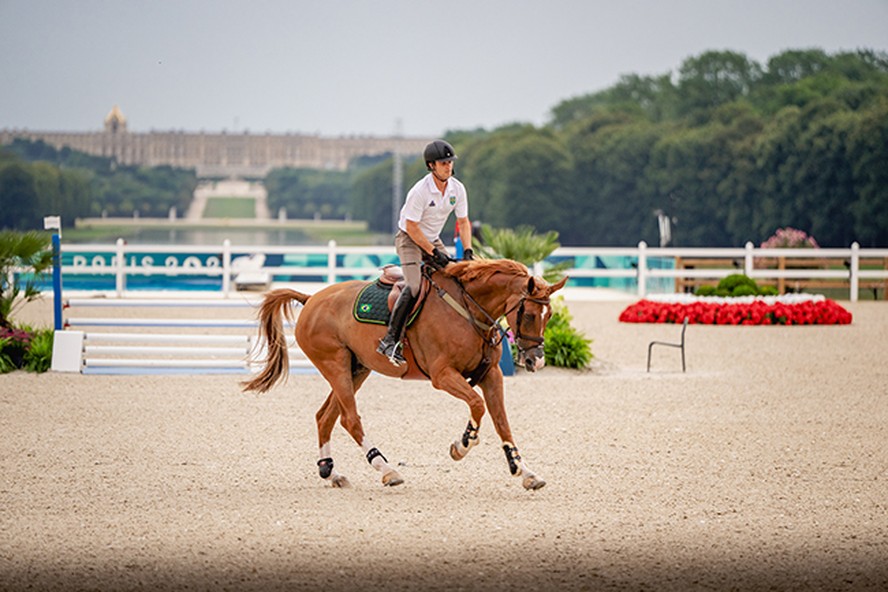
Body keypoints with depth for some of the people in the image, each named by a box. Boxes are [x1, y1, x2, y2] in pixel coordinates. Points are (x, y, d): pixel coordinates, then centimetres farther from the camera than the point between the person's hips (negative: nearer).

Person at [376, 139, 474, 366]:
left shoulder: (457, 189, -5)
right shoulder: (420, 191, -25)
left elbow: (463, 222, 4)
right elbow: (412, 227, -22)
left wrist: (468, 251, -9)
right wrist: (433, 253, -23)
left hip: (433, 240, 7)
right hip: (409, 239, -7)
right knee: (414, 287, -25)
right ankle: (390, 339, -25)